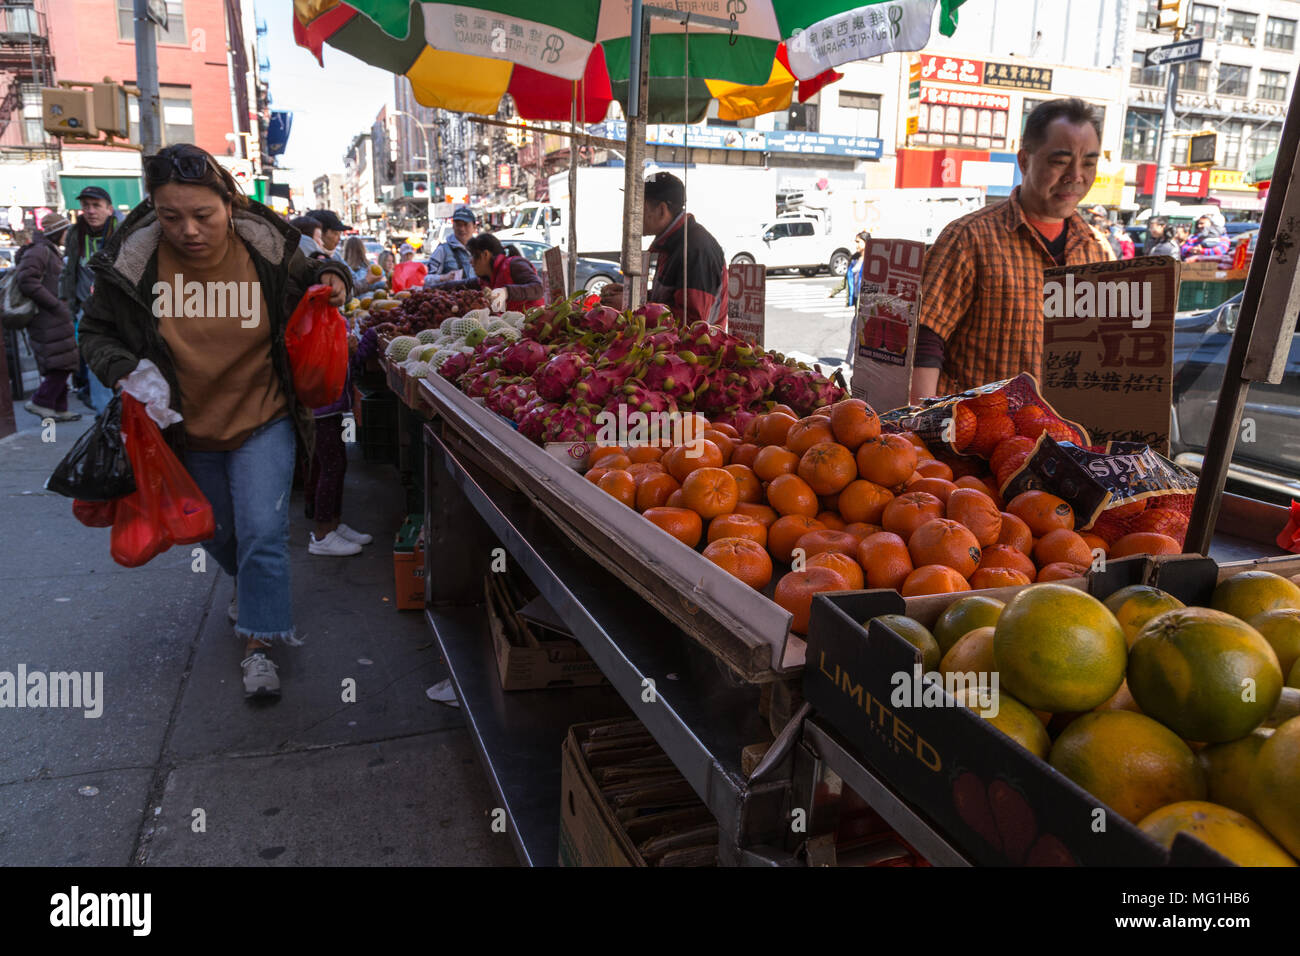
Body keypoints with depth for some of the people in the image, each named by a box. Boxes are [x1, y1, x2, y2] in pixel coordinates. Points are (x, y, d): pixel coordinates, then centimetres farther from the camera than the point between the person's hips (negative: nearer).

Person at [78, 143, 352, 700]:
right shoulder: (131, 262, -15)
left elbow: (305, 279, 9)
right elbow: (96, 333, 0)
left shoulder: (266, 247, -14)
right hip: (186, 430, 2)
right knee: (217, 533, 21)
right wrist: (122, 371, -21)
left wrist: (330, 277, -14)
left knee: (263, 533, -9)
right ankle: (249, 584, 54)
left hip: (262, 422, -2)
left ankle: (258, 643, 8)